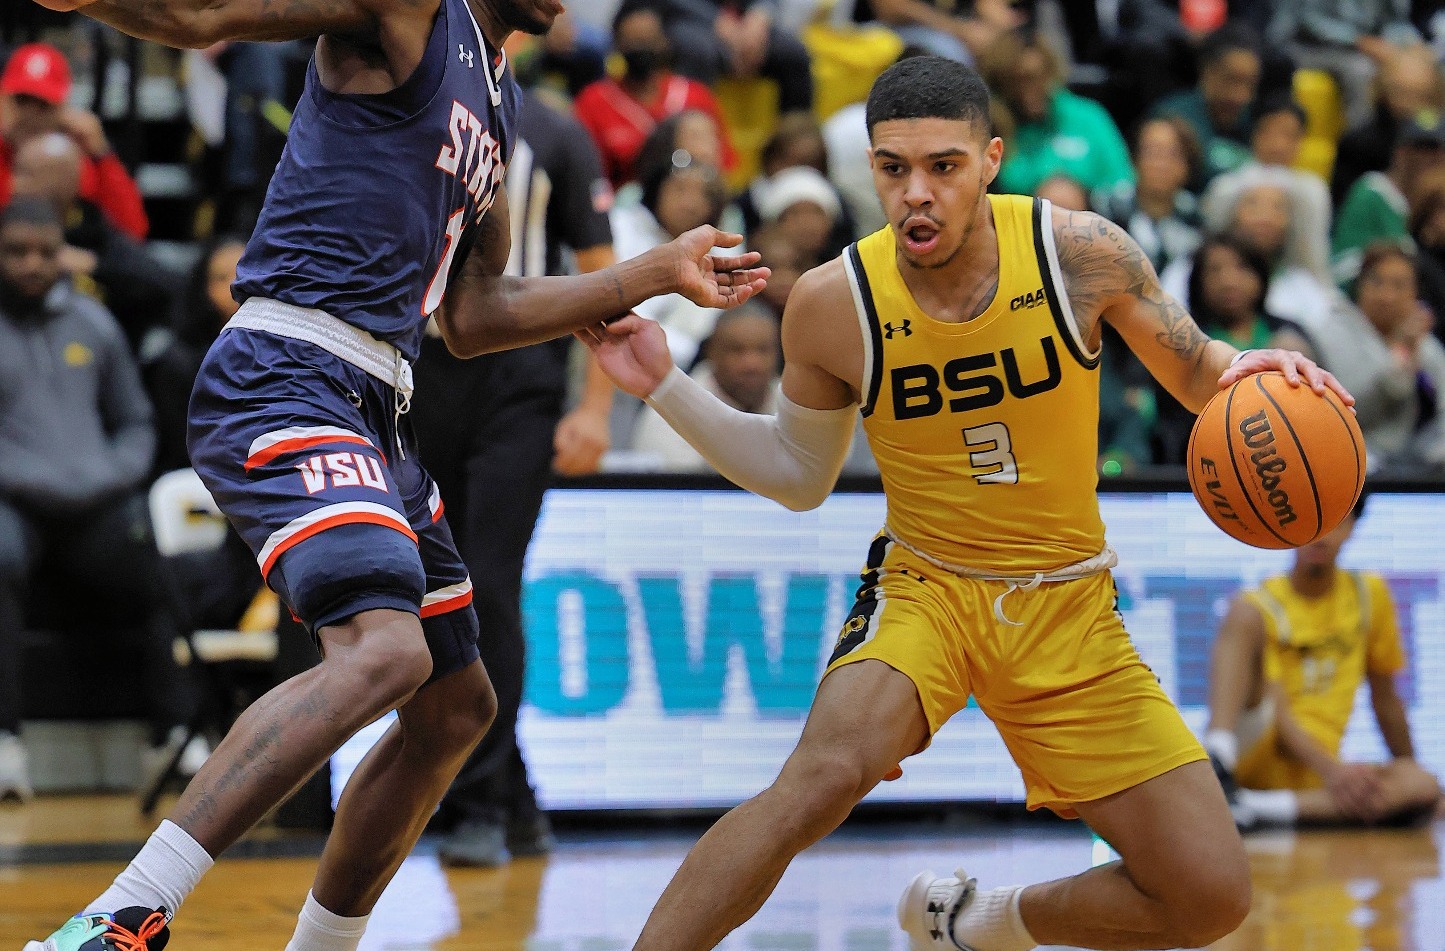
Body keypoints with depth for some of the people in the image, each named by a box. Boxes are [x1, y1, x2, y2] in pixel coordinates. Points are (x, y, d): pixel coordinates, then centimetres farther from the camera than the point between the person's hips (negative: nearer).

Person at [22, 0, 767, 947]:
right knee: (383, 649, -29)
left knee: (456, 707, 16)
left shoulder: (498, 97, 23)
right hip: (286, 379, -10)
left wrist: (659, 273, 28)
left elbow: (470, 316, 27)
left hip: (378, 406, 10)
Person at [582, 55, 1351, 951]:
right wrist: (666, 386, -4)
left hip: (1068, 607, 2)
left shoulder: (1080, 252, -14)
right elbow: (799, 476, 8)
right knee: (829, 771, -36)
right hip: (924, 585, -2)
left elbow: (1201, 377, 2)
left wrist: (1254, 370, -22)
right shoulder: (833, 304, -12)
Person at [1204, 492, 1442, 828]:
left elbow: (1385, 697, 20)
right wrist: (1330, 769, -27)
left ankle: (1261, 808, -36)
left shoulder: (1370, 594, 13)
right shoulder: (1261, 606, 1)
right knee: (1244, 614, -24)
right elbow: (1276, 710, -12)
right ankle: (1217, 755, -47)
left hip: (1310, 778, 3)